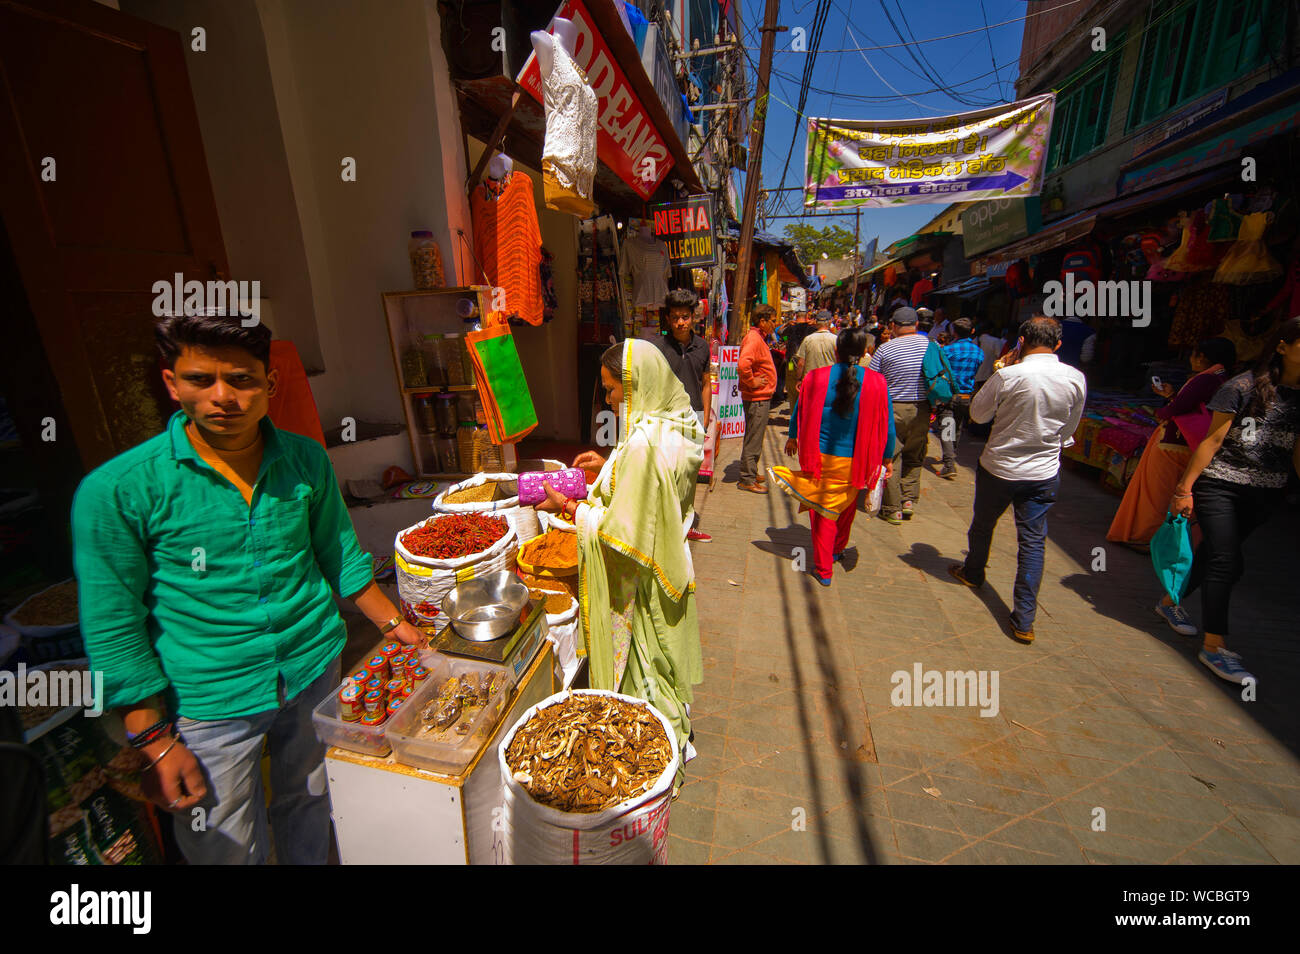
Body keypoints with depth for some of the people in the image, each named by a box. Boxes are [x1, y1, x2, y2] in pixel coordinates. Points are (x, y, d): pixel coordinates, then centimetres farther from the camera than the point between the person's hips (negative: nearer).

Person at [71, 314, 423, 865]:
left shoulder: (306, 461, -5)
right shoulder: (115, 491, -14)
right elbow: (112, 629, -8)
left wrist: (391, 623, 6)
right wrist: (156, 743, -7)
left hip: (314, 670, 3)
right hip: (208, 702, -2)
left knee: (307, 809, 23)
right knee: (228, 851, 16)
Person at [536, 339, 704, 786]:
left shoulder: (643, 443, -30)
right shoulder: (675, 427, -1)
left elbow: (623, 532, -28)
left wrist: (567, 506, -17)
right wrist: (609, 467, 8)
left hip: (640, 584, -9)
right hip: (669, 569, 9)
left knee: (641, 669, 13)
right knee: (663, 658, 27)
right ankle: (674, 724, 49)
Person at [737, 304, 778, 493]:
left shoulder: (759, 338, 16)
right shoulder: (753, 339, -17)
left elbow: (746, 365, 28)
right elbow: (743, 365, -34)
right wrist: (752, 382, -22)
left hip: (760, 398, 11)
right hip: (757, 399, -11)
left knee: (755, 438, 18)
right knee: (753, 440, -4)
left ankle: (751, 473, 30)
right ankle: (747, 480, 4)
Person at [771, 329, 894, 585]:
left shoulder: (815, 378, -9)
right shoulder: (877, 383, -9)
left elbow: (798, 413, 4)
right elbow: (887, 427, -2)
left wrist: (793, 438, 22)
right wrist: (887, 458, 12)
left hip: (819, 456, 0)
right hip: (854, 461, 1)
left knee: (822, 510, 12)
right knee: (846, 507, 24)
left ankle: (823, 569, 17)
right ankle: (837, 550, 47)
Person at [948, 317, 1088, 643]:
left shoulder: (1008, 376, -19)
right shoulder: (1076, 379, -6)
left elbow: (978, 413, -2)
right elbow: (1068, 430, 7)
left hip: (999, 468, -3)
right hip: (1045, 473, 3)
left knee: (982, 524, 21)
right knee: (1033, 542, 8)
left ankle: (973, 572, 45)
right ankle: (1024, 621, 10)